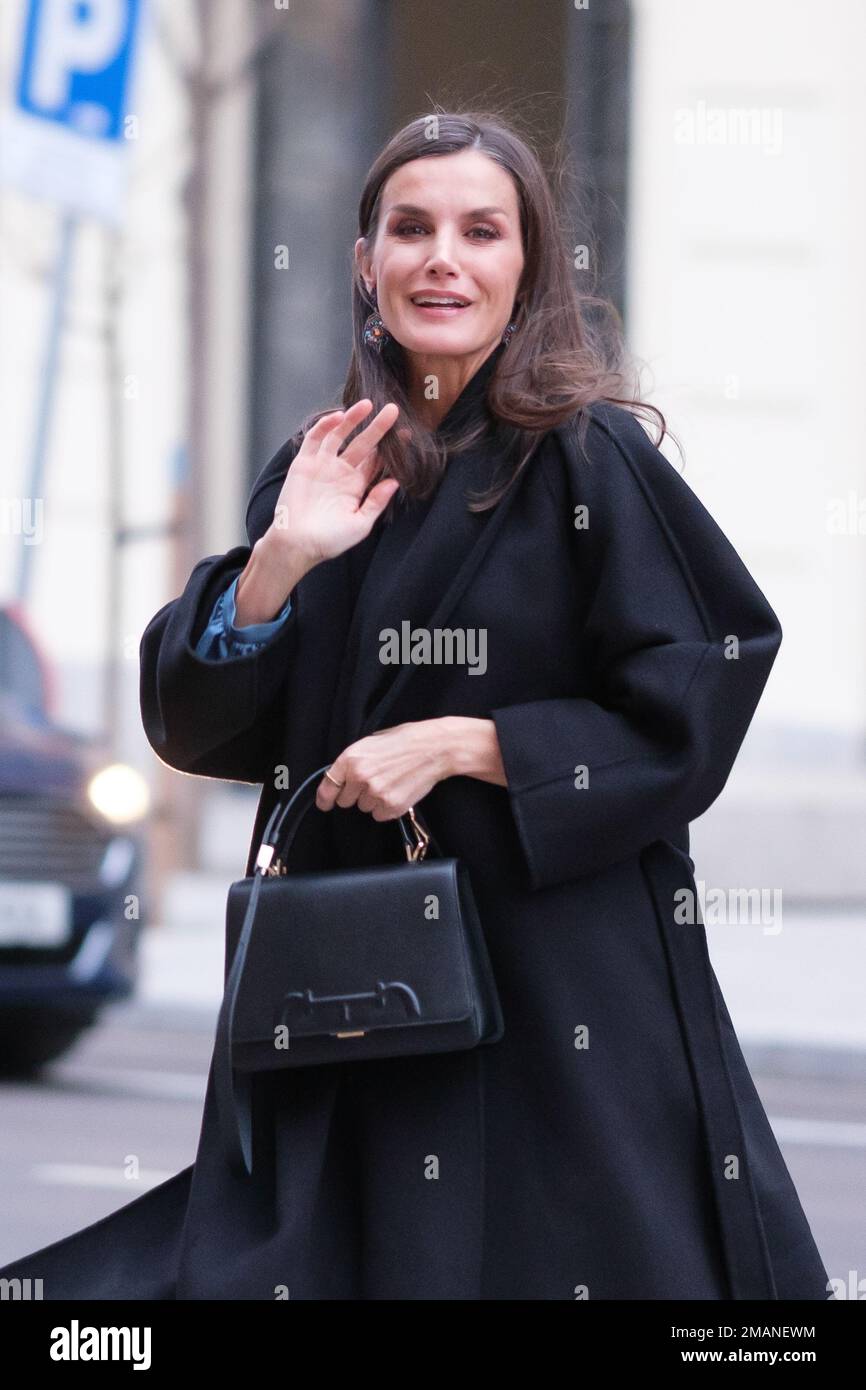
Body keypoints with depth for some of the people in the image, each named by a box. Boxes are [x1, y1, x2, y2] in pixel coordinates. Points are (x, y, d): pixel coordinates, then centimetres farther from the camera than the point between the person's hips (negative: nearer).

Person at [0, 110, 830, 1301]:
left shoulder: (589, 458, -5)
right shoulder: (321, 471, 9)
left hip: (558, 973, -4)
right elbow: (194, 724, 6)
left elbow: (692, 709, -9)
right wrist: (280, 563, -10)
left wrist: (461, 745, -15)